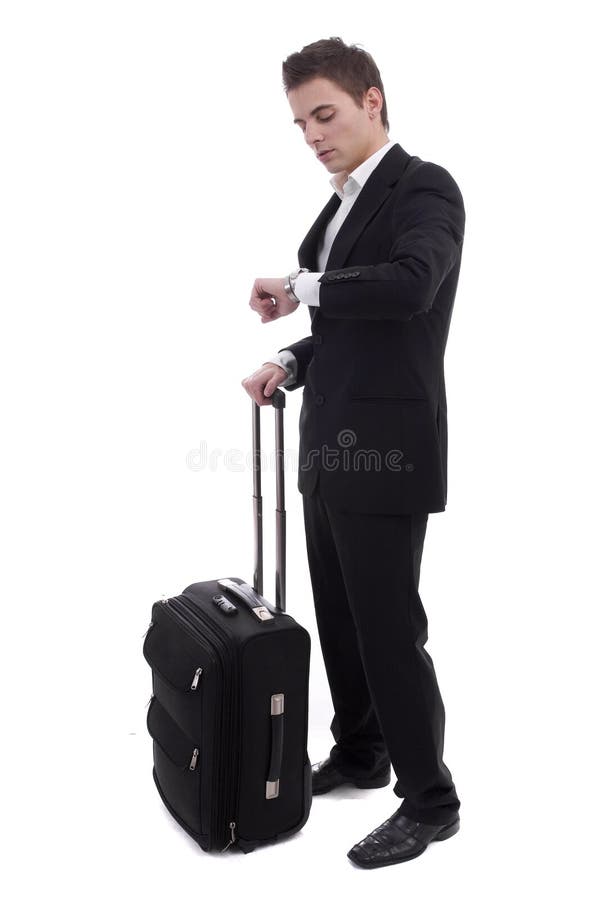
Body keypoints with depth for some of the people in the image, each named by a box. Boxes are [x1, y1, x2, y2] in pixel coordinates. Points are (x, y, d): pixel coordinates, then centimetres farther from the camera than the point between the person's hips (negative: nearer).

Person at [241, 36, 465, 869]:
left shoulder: (424, 188, -10)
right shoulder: (341, 206, 17)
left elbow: (409, 286, -30)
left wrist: (299, 287, -18)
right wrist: (291, 362, 3)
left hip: (386, 449, -9)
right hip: (331, 447, 9)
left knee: (389, 627, -1)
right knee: (340, 618, 17)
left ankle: (429, 799, 14)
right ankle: (359, 752, 35)